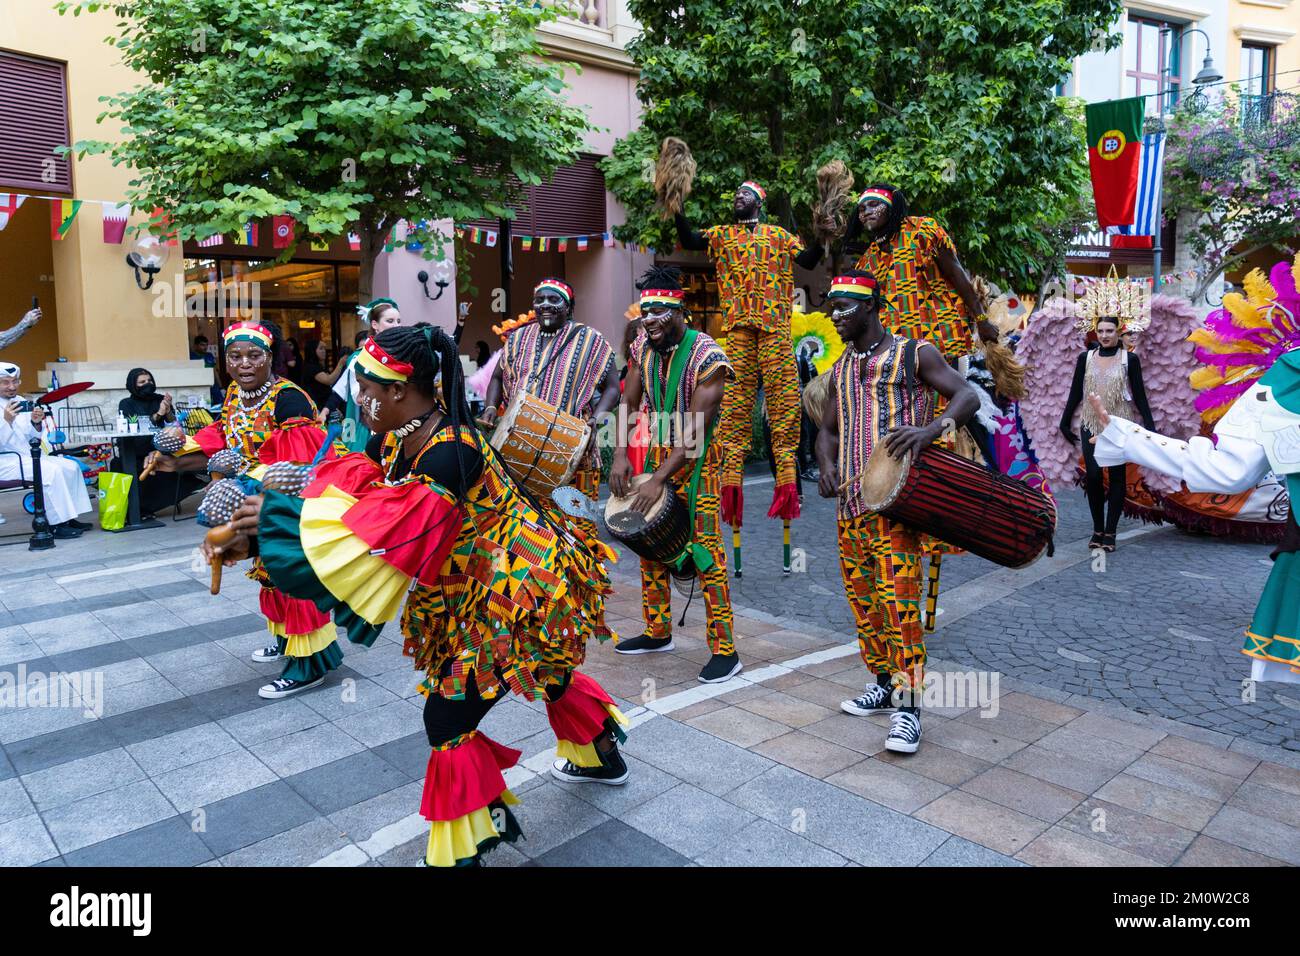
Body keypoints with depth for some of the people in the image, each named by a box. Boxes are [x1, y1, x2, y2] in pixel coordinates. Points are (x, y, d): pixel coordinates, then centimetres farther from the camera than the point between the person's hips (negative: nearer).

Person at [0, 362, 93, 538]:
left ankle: (69, 518, -2)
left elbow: (32, 437, 10)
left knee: (71, 466, -4)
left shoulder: (21, 402, 12)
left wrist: (36, 423, -10)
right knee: (50, 470, -27)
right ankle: (56, 525, -22)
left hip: (27, 456, 8)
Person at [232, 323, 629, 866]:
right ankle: (601, 758, 54)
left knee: (448, 715, -4)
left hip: (514, 593, -10)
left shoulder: (447, 455, -31)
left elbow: (377, 536, -35)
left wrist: (275, 518, -29)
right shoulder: (396, 438, -2)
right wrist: (247, 526, -11)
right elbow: (341, 493, -4)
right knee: (543, 671, 28)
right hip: (484, 590, 10)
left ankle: (462, 851, 17)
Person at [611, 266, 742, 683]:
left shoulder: (707, 357, -21)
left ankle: (724, 649, 0)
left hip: (696, 459, -7)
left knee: (705, 548, -8)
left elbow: (694, 430, -23)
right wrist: (620, 454, -11)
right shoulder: (642, 348, -1)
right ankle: (658, 632, 27)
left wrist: (659, 481, -27)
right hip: (657, 452, 7)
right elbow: (629, 403, 4)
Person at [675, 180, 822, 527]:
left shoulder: (779, 235, 21)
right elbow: (690, 240, 6)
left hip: (775, 322, 0)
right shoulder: (721, 234, 21)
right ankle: (731, 475, -6)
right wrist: (676, 209, -5)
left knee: (783, 394, -6)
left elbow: (808, 260, 13)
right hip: (737, 324, 1)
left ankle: (787, 470, -5)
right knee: (735, 396, -5)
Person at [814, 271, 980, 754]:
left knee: (899, 598, -12)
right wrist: (826, 465, -1)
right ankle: (884, 683, 25)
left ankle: (908, 704, -5)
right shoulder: (840, 370, 18)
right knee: (861, 596, 10)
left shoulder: (914, 353, 0)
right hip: (851, 500, 7)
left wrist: (930, 429, -27)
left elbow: (967, 397, -7)